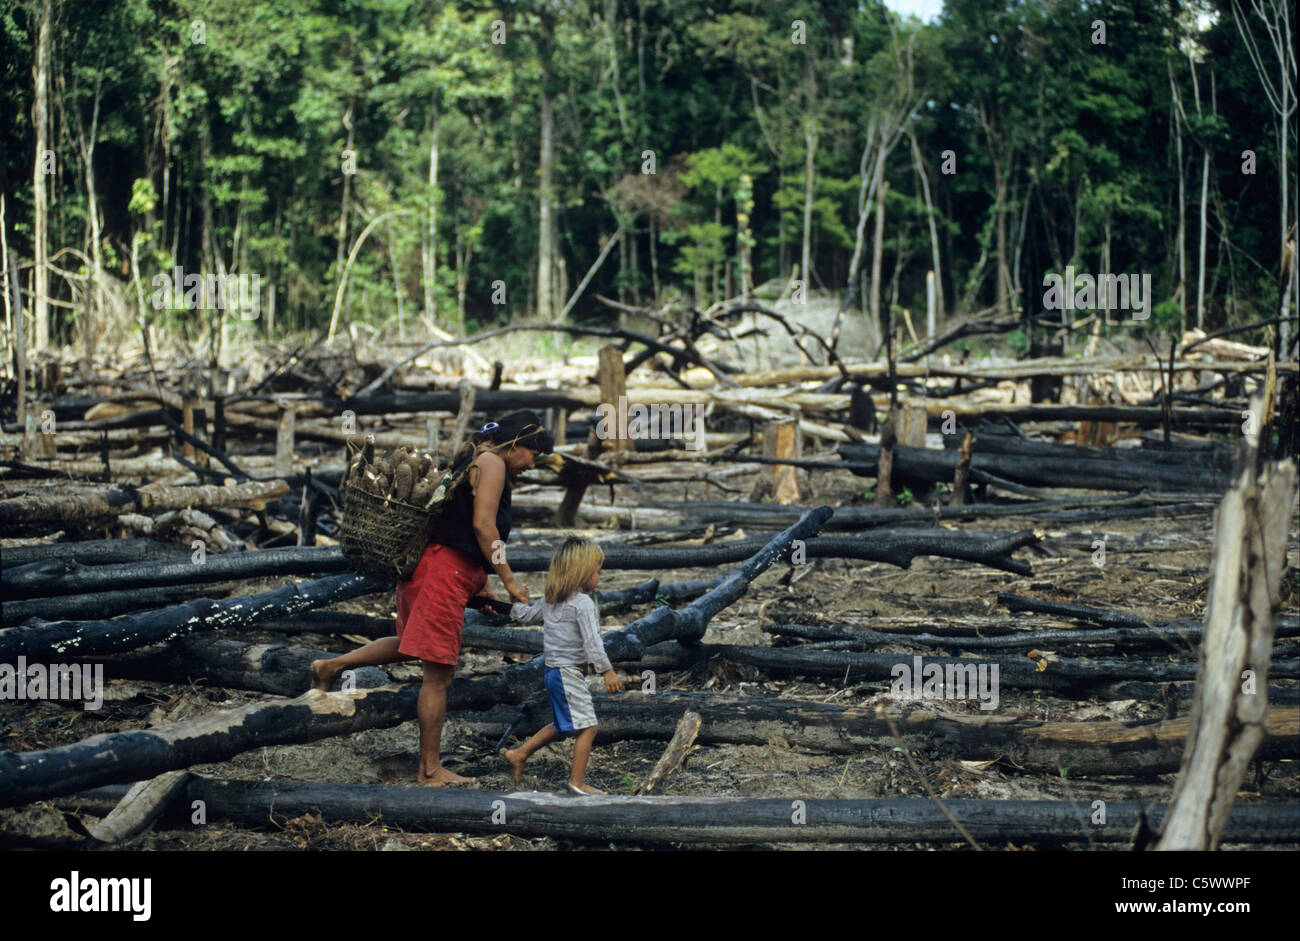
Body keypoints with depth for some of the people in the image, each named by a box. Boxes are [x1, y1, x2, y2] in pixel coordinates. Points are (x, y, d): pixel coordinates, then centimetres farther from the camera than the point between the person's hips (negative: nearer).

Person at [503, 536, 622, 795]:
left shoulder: (551, 601, 11)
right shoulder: (583, 603, -15)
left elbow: (523, 615, 21)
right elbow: (591, 641, -21)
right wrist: (608, 671, -20)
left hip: (554, 671, 9)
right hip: (569, 672, -9)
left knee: (562, 726, 24)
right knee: (587, 727, -6)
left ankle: (518, 754, 29)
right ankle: (577, 782, -6)